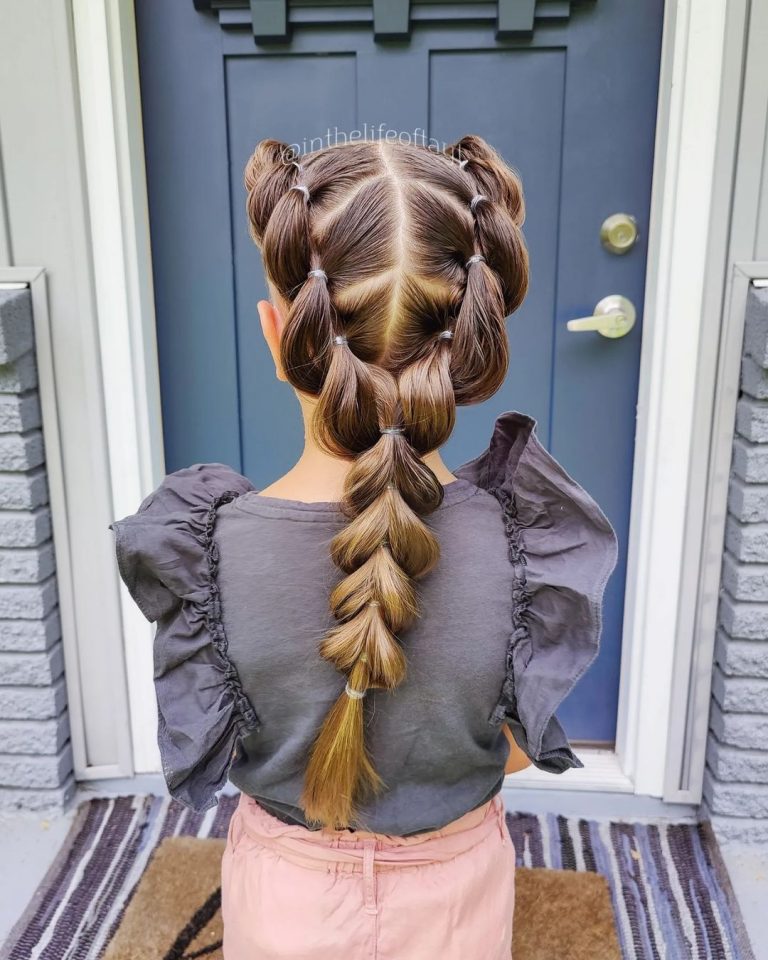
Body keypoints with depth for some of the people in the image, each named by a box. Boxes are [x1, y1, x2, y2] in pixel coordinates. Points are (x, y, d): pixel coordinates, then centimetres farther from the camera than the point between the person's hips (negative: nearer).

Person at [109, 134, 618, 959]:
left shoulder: (202, 545, -27)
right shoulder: (528, 534, -27)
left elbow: (209, 753, -12)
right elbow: (520, 746, -12)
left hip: (286, 891, 0)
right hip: (456, 890, 1)